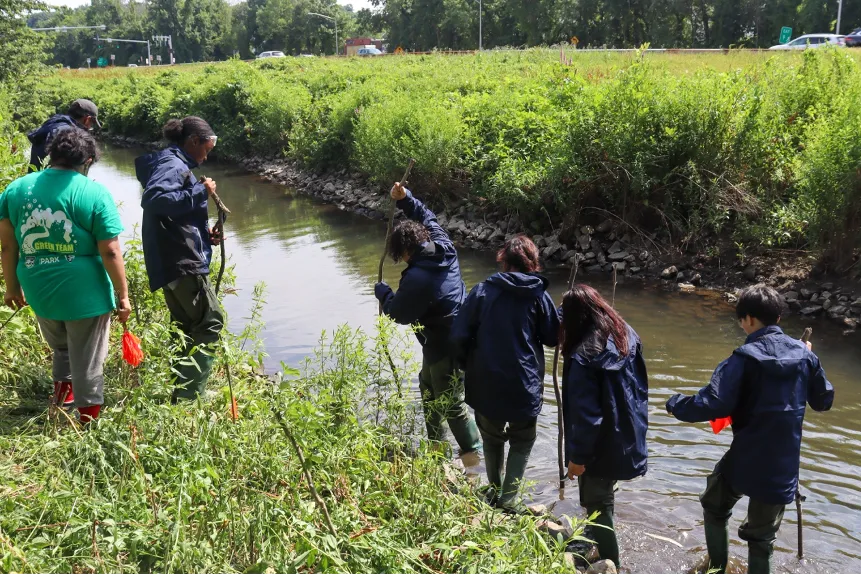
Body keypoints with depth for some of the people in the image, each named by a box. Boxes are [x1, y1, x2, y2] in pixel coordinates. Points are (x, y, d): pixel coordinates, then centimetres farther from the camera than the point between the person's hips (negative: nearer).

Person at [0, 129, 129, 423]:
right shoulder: (95, 193, -12)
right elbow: (110, 252, -14)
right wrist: (123, 295, -5)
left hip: (39, 292, 4)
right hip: (85, 293, -4)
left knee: (61, 348, 31)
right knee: (87, 363, 12)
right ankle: (88, 421, 22)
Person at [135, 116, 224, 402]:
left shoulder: (175, 164, 19)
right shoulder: (173, 166, -12)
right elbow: (154, 199, -32)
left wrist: (204, 233, 12)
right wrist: (200, 192, -24)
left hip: (173, 262, 11)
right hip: (182, 262, -11)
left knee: (187, 326, 17)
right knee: (211, 322, -6)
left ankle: (179, 392, 25)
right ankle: (187, 394, -6)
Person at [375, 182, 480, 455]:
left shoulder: (416, 278, -27)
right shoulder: (444, 248, -3)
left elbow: (399, 314, -14)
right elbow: (428, 218, 14)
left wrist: (382, 291, 2)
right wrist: (405, 199, 7)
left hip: (444, 346, -10)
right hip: (460, 337, 10)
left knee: (451, 402, 4)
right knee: (428, 387, 26)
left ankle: (472, 451, 16)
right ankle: (435, 443, 39)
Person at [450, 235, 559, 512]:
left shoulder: (482, 291, -7)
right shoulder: (539, 295, -7)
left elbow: (459, 336, -7)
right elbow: (553, 338, 1)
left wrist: (468, 366, 9)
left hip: (486, 384, 1)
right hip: (524, 385, -1)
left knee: (492, 439, 23)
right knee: (522, 442, 18)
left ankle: (495, 491, 33)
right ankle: (508, 500, 15)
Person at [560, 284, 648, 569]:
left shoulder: (584, 355, -27)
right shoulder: (628, 336, -2)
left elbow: (585, 414, -25)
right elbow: (640, 388, 10)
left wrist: (577, 455, -14)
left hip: (602, 446, -8)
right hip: (628, 438, 8)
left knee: (598, 505, 10)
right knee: (601, 499, 28)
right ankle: (597, 542, 47)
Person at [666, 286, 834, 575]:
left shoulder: (745, 357, -16)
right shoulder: (805, 354, -1)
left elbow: (712, 405, -24)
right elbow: (824, 400, 14)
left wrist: (675, 404, -7)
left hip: (744, 461, -4)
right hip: (783, 467, 4)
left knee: (715, 507, 24)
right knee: (762, 537, 16)